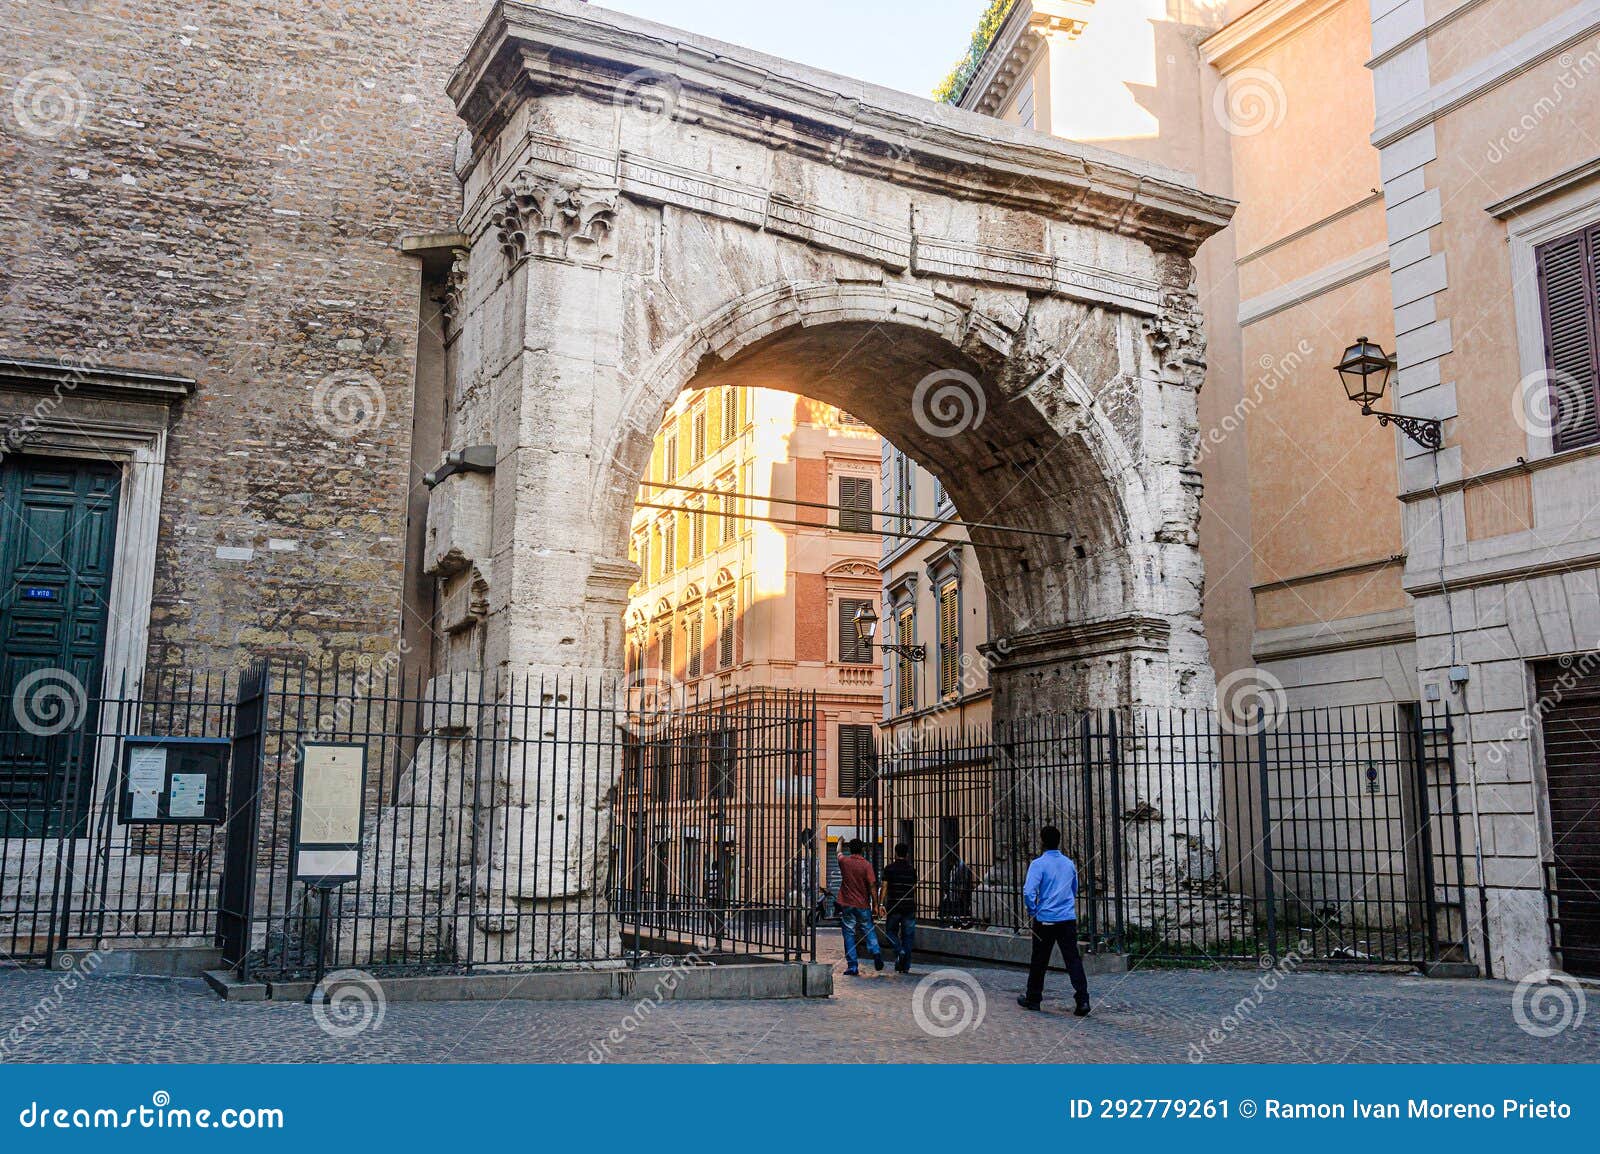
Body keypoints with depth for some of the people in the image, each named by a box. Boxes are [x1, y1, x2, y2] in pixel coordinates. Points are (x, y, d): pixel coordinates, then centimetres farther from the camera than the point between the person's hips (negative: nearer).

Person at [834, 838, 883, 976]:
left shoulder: (844, 862, -1)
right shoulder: (866, 865, -7)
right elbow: (872, 885, -12)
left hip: (847, 904, 0)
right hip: (863, 905, 0)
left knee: (849, 935, 5)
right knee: (868, 931, 16)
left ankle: (852, 967, 2)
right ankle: (876, 952, -8)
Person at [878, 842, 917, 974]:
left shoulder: (889, 868, -2)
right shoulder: (912, 870, 7)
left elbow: (884, 887, -8)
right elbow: (914, 889, 10)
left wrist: (881, 904, -8)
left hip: (893, 906, -2)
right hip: (909, 906, 2)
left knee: (891, 931, 15)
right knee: (907, 935, 6)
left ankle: (899, 951, -11)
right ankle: (905, 966, 5)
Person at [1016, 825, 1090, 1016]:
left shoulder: (1038, 864, -9)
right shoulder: (1069, 863, 9)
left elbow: (1029, 891, -19)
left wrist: (1032, 911, -4)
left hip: (1045, 920, -4)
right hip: (1068, 919, 4)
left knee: (1039, 961, 9)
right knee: (1073, 960, 1)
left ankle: (1033, 999, 21)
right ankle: (1082, 999, -10)